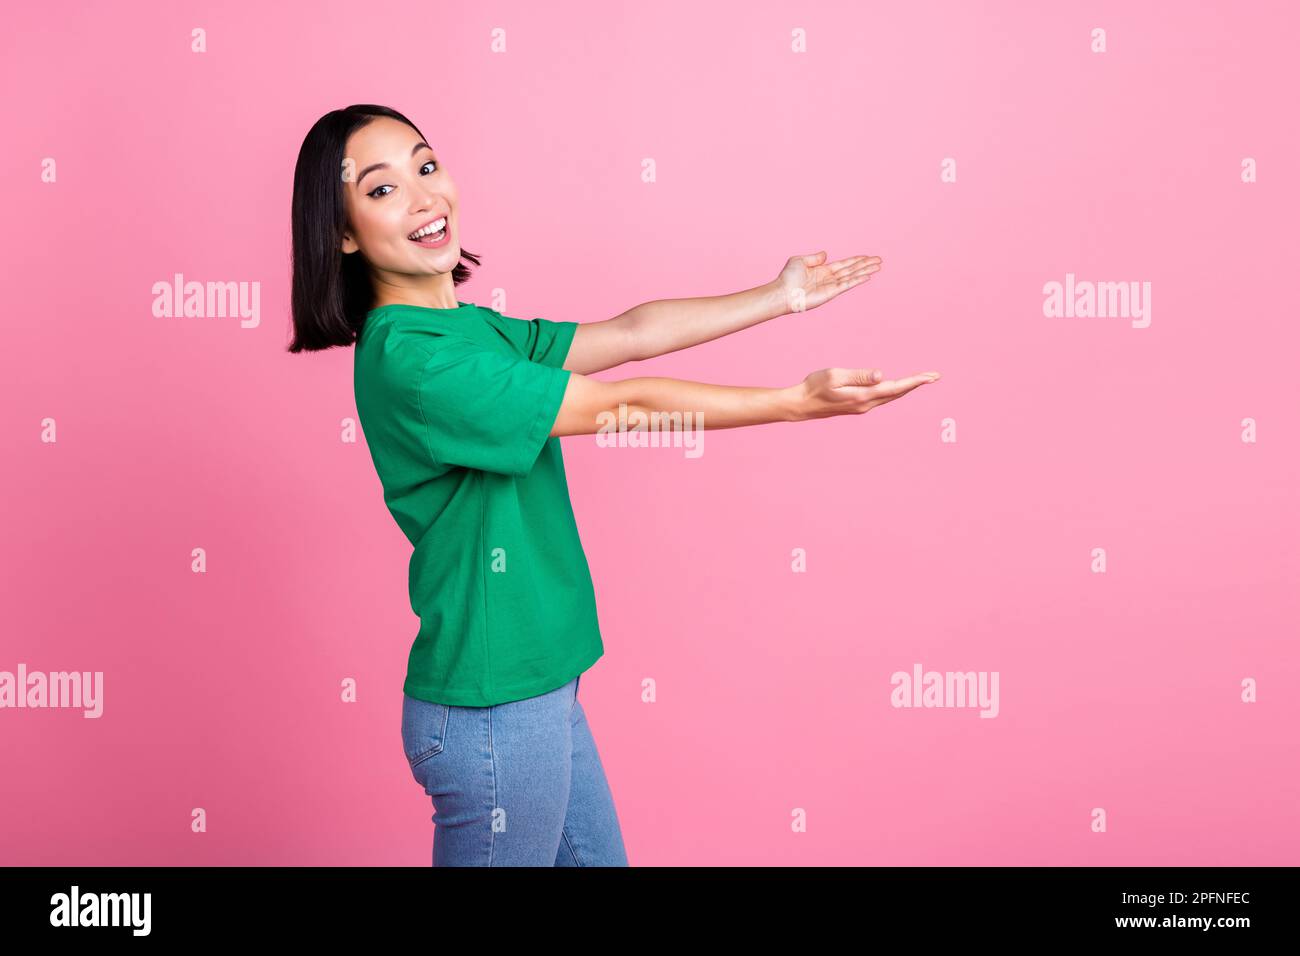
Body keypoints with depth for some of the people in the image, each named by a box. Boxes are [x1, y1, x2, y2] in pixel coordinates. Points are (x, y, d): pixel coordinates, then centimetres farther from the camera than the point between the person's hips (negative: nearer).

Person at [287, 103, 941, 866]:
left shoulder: (474, 329, 6)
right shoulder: (407, 357, -22)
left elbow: (630, 333, 10)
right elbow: (622, 406, -19)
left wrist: (783, 297, 12)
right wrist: (801, 401, -13)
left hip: (540, 689, 9)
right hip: (489, 711, -9)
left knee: (599, 854, 21)